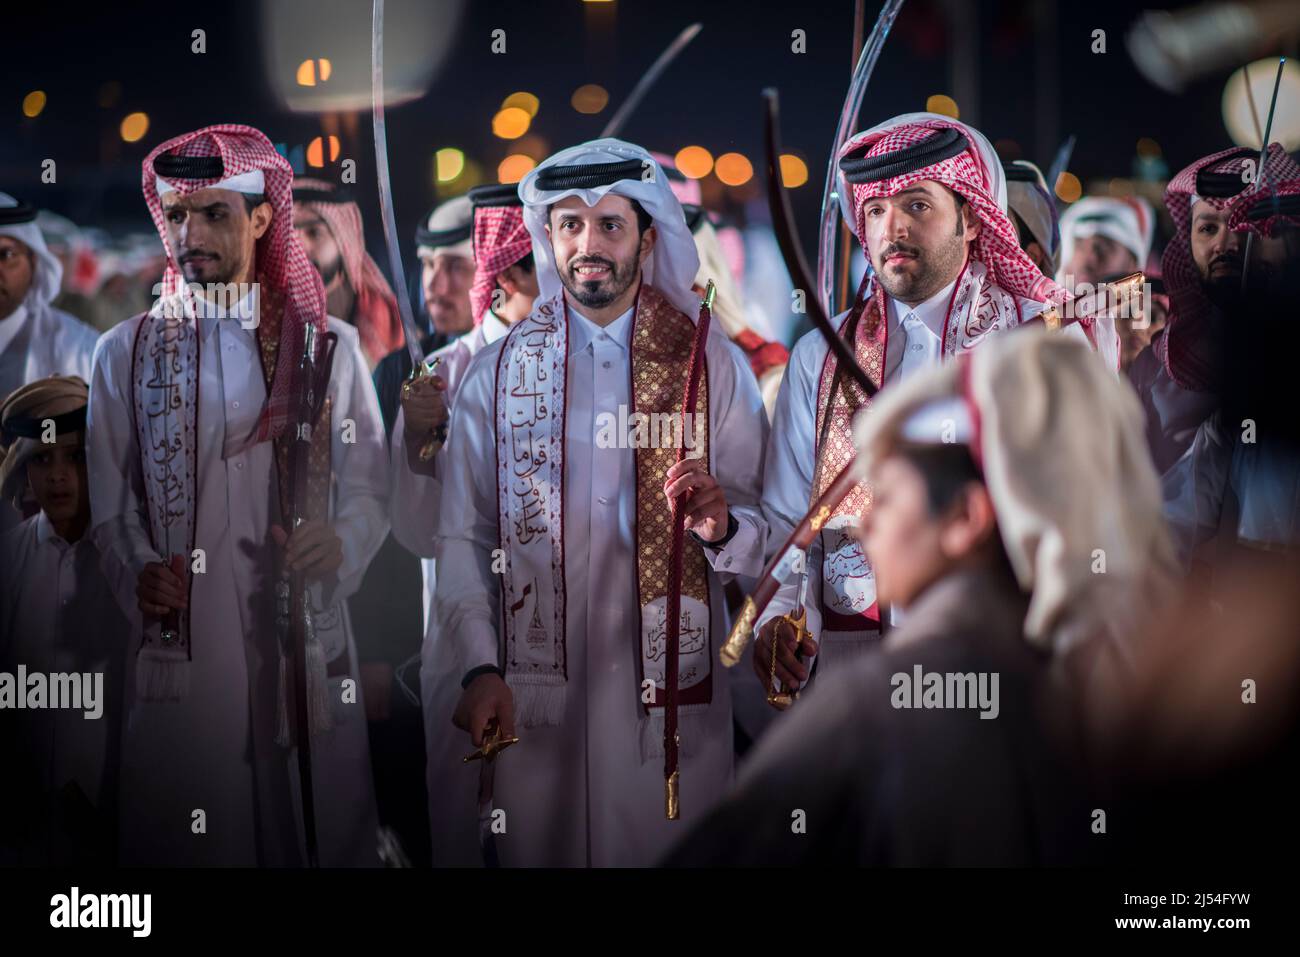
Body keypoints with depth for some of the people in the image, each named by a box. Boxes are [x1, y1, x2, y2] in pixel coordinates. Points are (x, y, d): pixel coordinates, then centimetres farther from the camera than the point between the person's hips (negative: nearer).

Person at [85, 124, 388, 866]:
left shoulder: (330, 344, 7)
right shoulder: (126, 352, 8)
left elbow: (368, 485, 6)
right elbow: (107, 502, 5)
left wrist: (342, 542, -15)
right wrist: (137, 574, -13)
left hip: (306, 643, 0)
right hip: (178, 649, 0)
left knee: (323, 830, 3)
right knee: (184, 833, 2)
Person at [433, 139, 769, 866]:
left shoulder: (715, 364, 2)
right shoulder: (496, 373, 5)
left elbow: (765, 529, 0)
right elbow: (462, 539, 3)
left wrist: (721, 526, -22)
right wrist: (480, 667, -8)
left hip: (673, 683, -1)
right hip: (534, 694, 1)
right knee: (539, 847, 6)